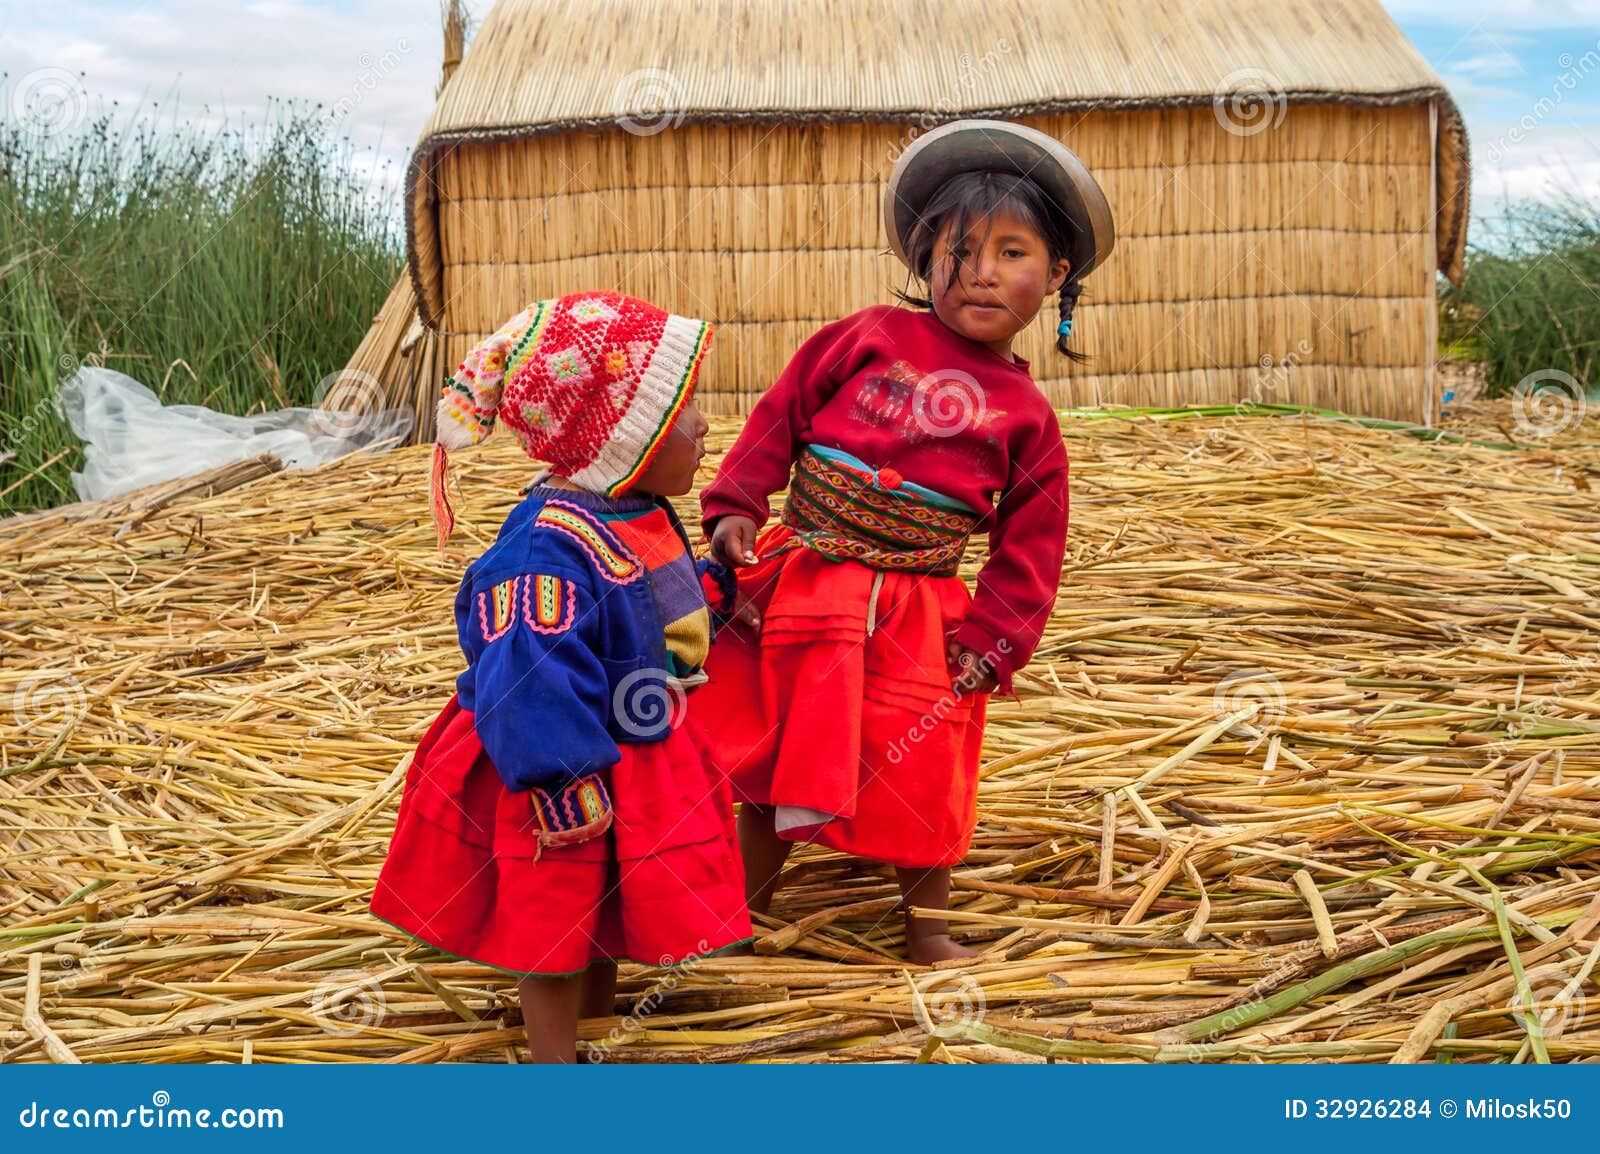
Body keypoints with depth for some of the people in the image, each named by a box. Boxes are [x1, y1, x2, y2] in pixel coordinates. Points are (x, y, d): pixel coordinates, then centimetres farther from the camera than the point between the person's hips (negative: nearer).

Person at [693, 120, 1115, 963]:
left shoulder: (1027, 417, 2)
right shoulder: (870, 337, 0)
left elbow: (1029, 553, 3)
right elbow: (781, 414, 5)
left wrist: (988, 643, -5)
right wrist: (735, 505, -2)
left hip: (911, 618, 0)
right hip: (793, 590, 0)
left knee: (920, 780, 5)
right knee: (766, 756, 12)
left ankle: (926, 930, 29)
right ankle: (743, 911, 34)